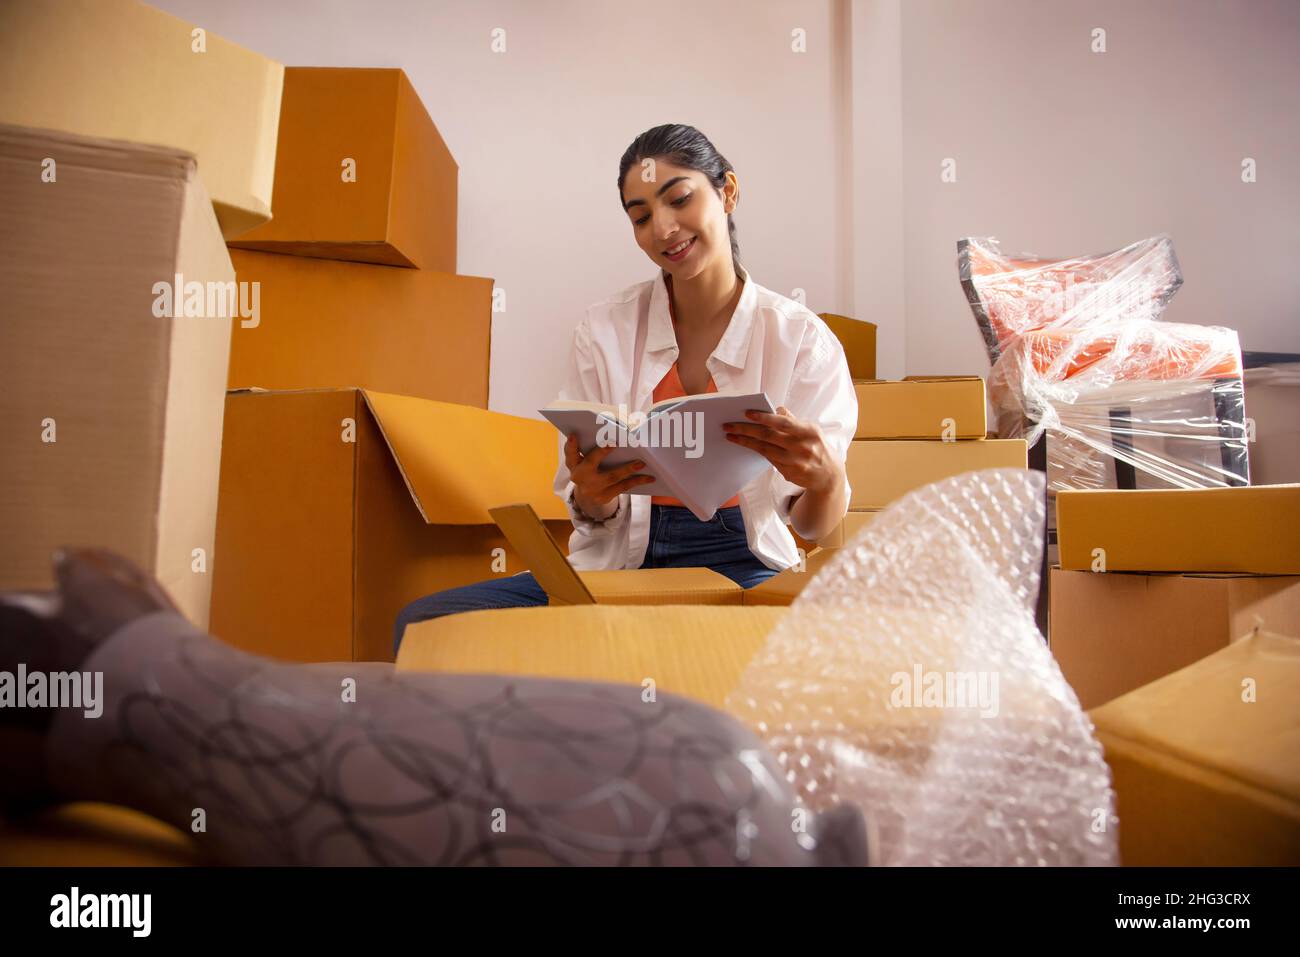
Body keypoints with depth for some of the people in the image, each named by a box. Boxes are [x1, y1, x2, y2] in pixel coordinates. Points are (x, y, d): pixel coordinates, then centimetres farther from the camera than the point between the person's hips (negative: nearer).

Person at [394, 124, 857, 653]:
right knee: (423, 621, -22)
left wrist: (826, 479, -25)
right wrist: (590, 498, -20)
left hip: (737, 567, 0)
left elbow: (815, 526, -1)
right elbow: (592, 513, 5)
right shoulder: (604, 328, 4)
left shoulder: (801, 337, -1)